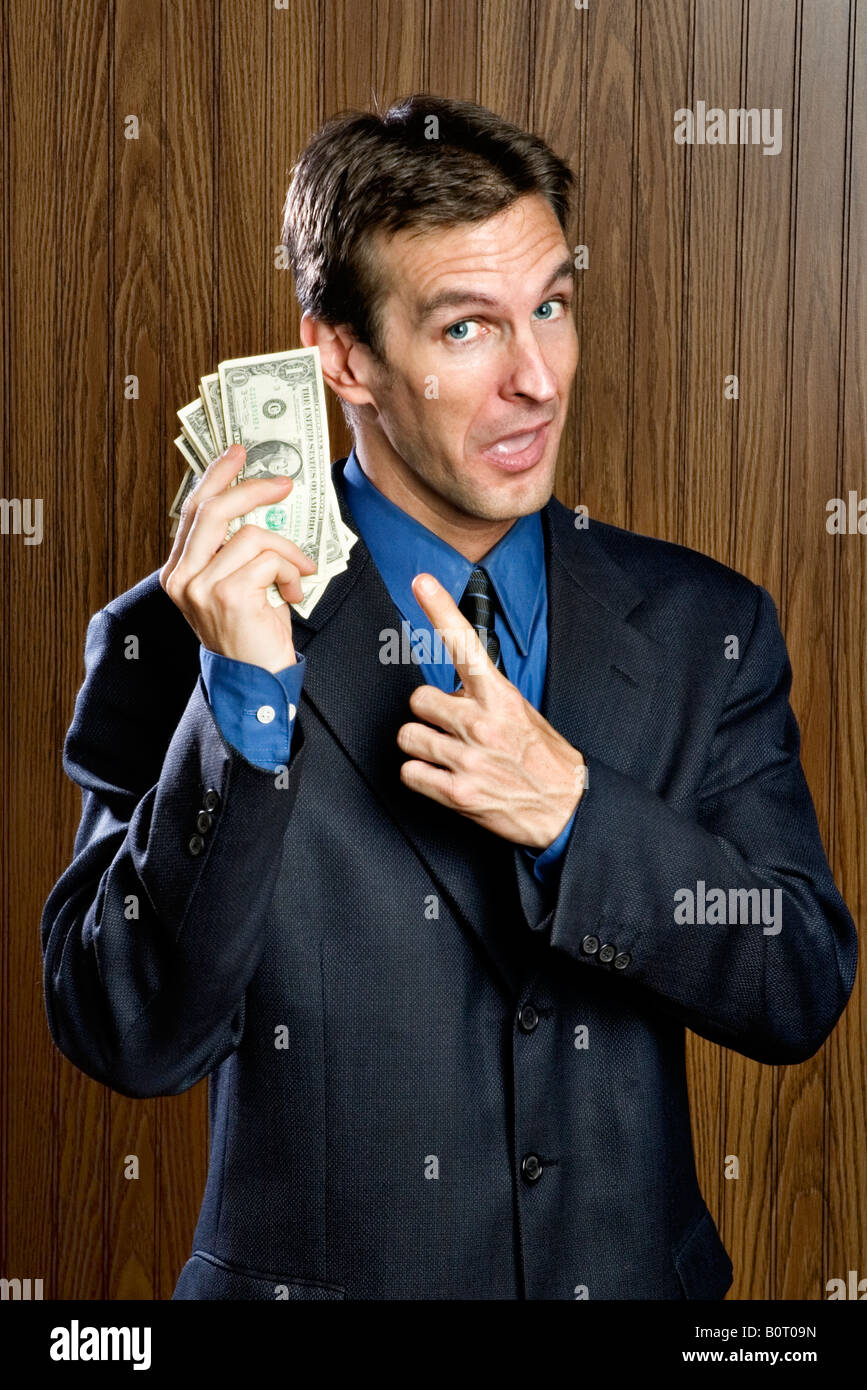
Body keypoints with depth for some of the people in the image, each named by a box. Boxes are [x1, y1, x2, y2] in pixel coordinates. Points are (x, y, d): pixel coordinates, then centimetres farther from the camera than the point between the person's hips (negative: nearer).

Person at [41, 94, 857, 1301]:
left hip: (637, 1272, 3)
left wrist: (569, 809, -23)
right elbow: (131, 1043, -17)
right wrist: (245, 706, -27)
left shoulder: (706, 629, -4)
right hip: (320, 1272, -2)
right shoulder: (177, 638, -13)